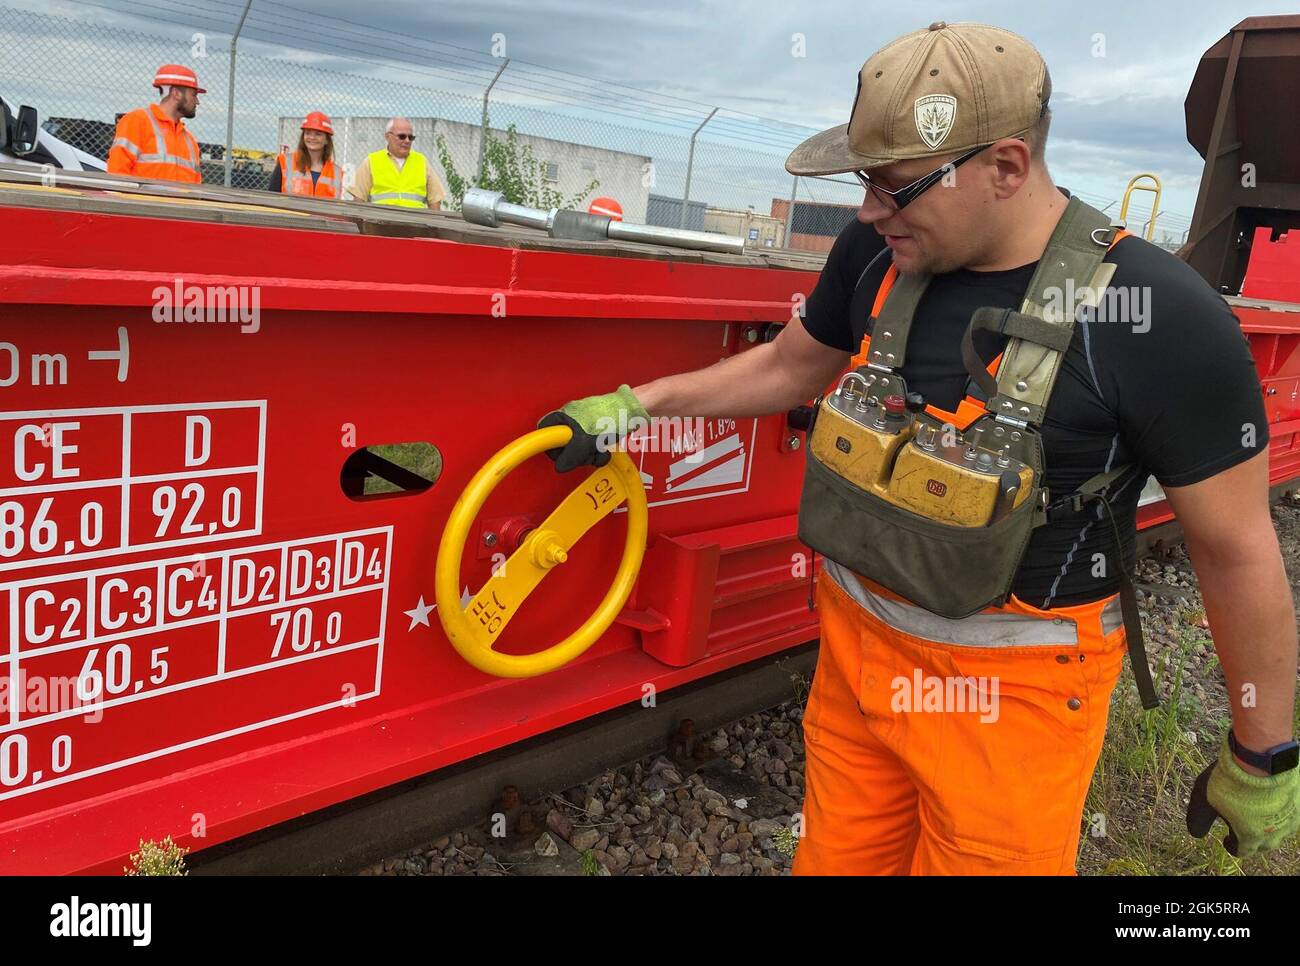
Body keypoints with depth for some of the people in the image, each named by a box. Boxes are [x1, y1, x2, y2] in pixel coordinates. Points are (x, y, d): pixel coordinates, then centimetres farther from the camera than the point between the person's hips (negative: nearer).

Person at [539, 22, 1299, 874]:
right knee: (836, 856, 19)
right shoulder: (878, 254, -6)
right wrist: (637, 404, 11)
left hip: (1010, 690, -4)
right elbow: (788, 367, 13)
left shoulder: (1160, 316, -21)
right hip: (857, 646, 5)